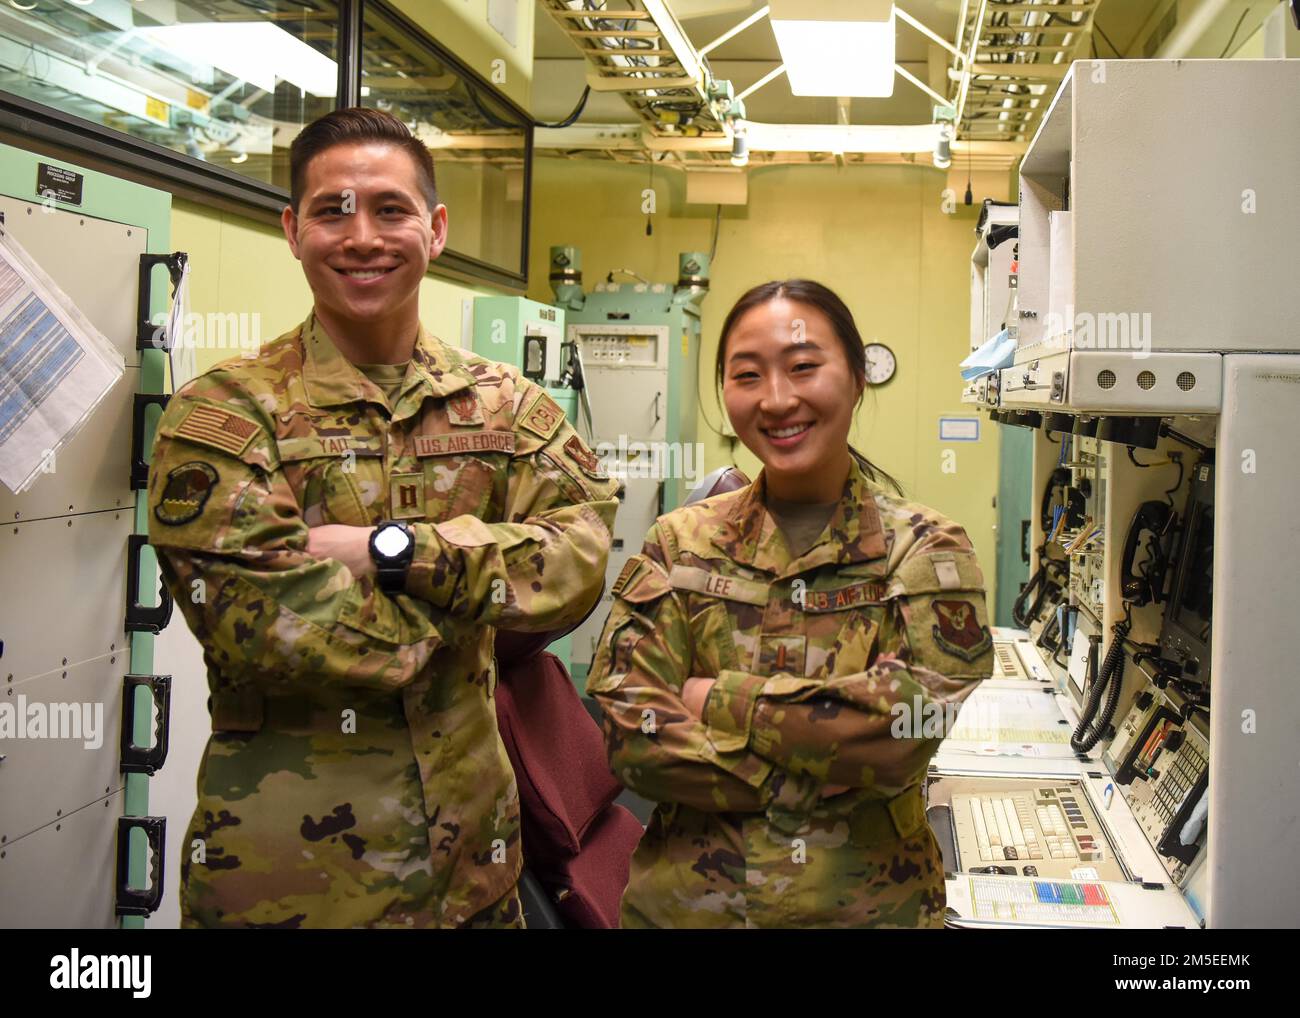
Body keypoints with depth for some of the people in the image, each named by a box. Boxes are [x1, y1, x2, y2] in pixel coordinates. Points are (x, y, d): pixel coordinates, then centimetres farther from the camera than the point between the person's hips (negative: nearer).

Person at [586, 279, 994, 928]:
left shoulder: (926, 550, -5)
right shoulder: (680, 543, -1)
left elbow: (915, 724, -20)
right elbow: (632, 735, -11)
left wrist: (721, 703, -17)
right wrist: (815, 775, -18)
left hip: (867, 904, -1)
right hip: (684, 901, 1)